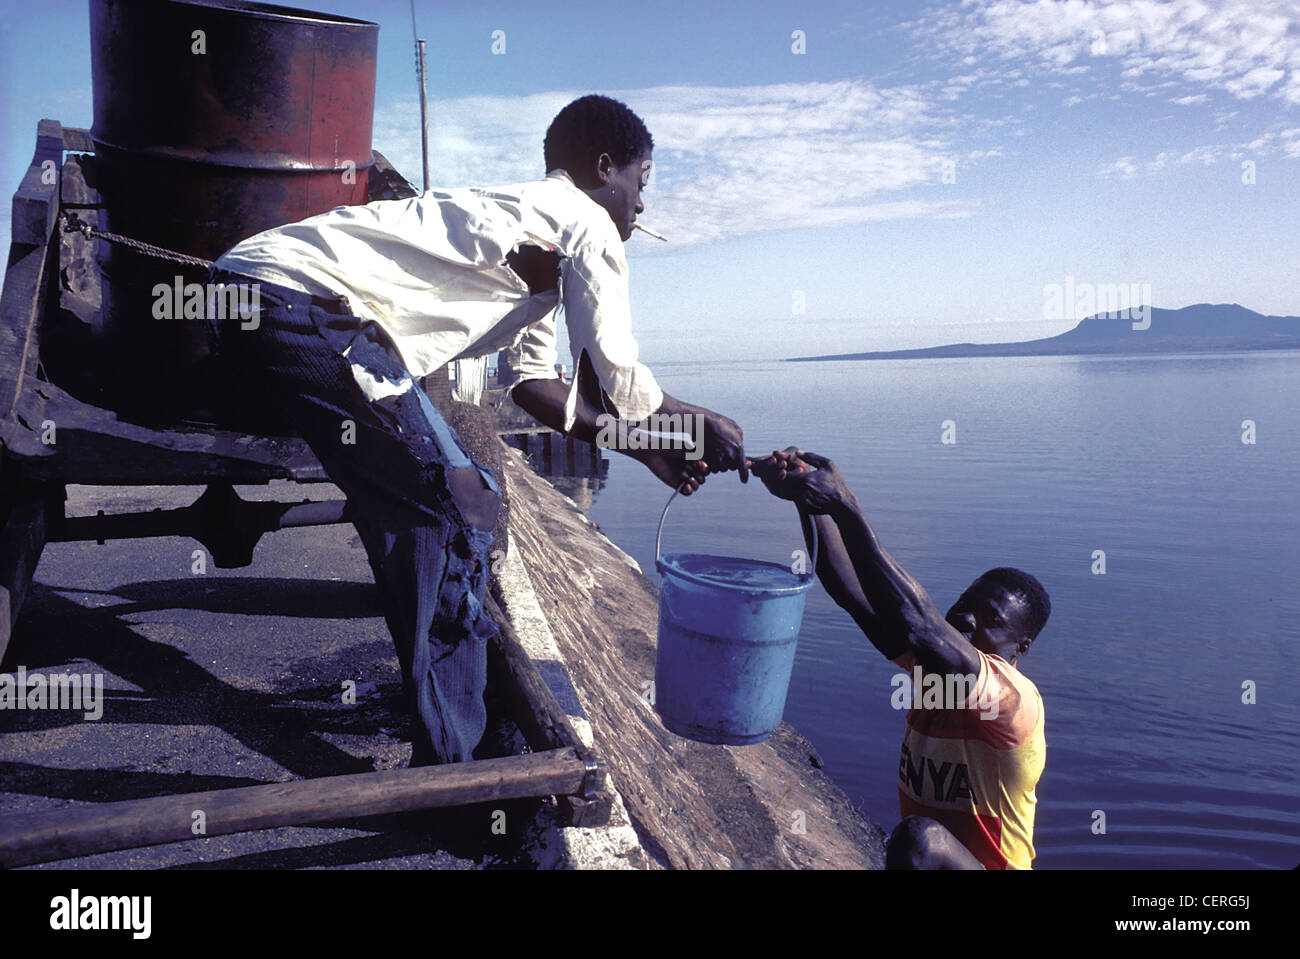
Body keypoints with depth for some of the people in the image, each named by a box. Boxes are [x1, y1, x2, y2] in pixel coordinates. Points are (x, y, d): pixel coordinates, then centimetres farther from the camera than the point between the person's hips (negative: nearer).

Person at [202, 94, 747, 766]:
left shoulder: (526, 219, 26)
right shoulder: (585, 223, -1)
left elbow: (531, 381, 25)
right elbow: (615, 386, -3)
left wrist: (646, 449, 26)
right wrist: (701, 423, 15)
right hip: (298, 302, -10)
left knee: (417, 504, 18)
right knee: (459, 512, -5)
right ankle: (448, 767, 3)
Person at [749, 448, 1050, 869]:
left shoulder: (1015, 696, -21)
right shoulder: (933, 662, -1)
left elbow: (918, 626, -39)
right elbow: (855, 595, -15)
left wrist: (845, 505, -43)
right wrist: (805, 494, -29)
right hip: (921, 856, 7)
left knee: (920, 836, -35)